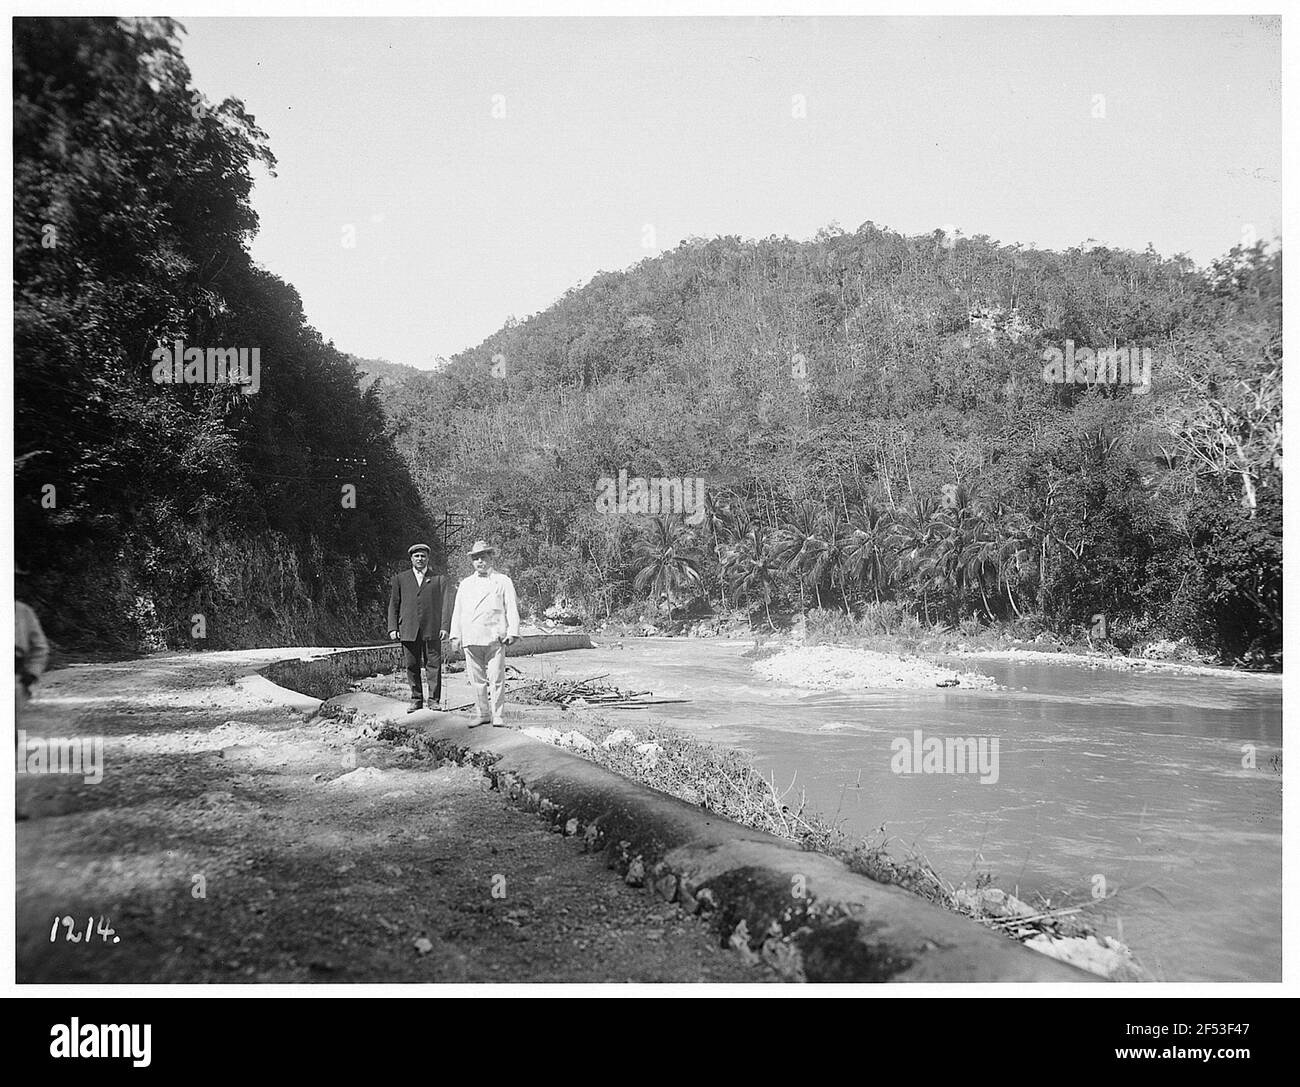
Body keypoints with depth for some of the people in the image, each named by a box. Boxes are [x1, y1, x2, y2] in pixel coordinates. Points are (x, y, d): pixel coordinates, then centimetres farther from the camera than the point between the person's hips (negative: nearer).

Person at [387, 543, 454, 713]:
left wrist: (444, 626, -5)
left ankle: (434, 700, 5)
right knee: (412, 666, 4)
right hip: (408, 630, 1)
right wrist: (392, 628, 2)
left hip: (432, 630, -1)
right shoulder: (400, 579, 13)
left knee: (434, 665, -2)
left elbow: (445, 604, 5)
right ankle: (416, 700, 14)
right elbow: (393, 604, 11)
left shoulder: (439, 579, 11)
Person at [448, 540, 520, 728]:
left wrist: (512, 632, -6)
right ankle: (483, 715, 13)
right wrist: (455, 635, 9)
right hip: (470, 640, 4)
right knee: (477, 680, 4)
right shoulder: (465, 584, 19)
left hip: (495, 638, -4)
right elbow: (457, 611, 18)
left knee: (496, 679, -7)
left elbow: (512, 608, 4)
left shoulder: (502, 581, 9)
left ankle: (498, 718, -4)